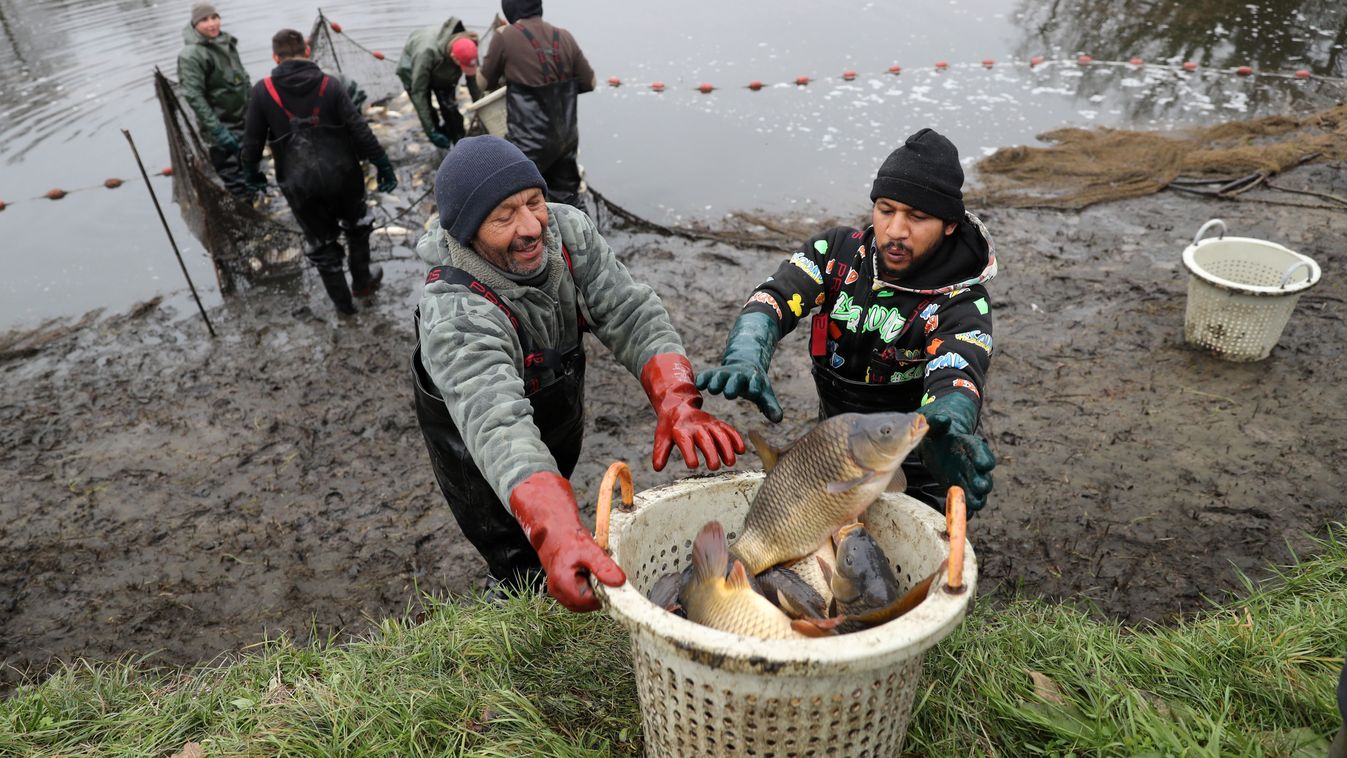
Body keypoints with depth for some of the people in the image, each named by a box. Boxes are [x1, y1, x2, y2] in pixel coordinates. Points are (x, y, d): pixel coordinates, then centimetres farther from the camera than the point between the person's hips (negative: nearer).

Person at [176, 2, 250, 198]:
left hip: (243, 122, 8)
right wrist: (217, 130, -27)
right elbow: (194, 97, -22)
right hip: (222, 127, -8)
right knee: (237, 184, -6)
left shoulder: (226, 42, 7)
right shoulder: (191, 55, -17)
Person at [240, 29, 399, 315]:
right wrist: (383, 164, -2)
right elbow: (359, 129, -11)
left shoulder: (263, 91, -5)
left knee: (321, 242, 17)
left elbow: (253, 138, 0)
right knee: (356, 225, 28)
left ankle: (343, 302, 27)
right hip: (342, 174, 0)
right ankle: (362, 281, 39)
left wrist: (251, 172, 17)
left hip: (299, 184, 0)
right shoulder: (329, 84, -7)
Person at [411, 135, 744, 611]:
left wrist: (677, 404, -44)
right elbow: (498, 427, -53)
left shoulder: (567, 230, -23)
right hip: (480, 460, -6)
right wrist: (557, 537, -68)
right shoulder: (454, 316, -40)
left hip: (562, 410, 6)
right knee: (529, 571, 0)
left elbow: (632, 313, -26)